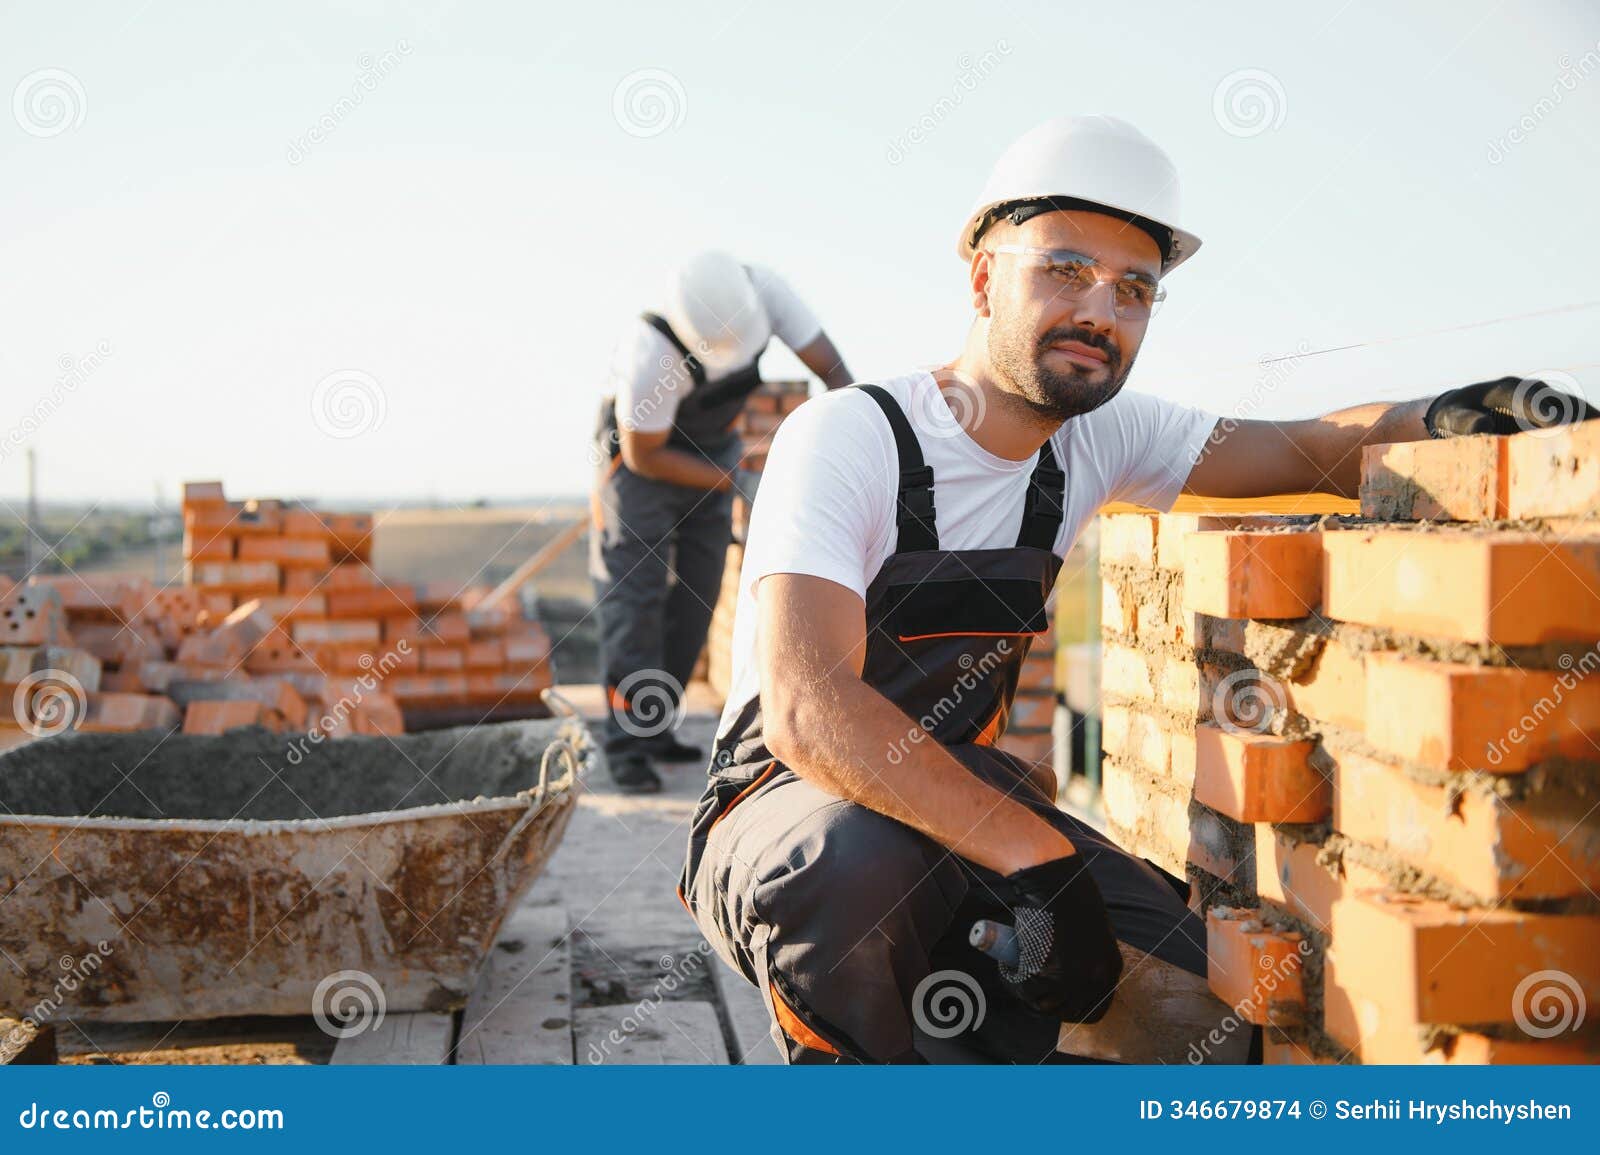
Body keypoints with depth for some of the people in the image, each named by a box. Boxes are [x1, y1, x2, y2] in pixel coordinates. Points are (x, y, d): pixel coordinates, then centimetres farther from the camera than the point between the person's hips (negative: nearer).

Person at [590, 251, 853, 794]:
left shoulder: (765, 289, -28)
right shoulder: (649, 355, -39)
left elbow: (834, 372, -26)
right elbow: (643, 455, -25)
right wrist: (736, 483, -26)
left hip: (713, 447, 5)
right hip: (643, 451, -5)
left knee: (694, 597, 5)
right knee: (635, 593, -10)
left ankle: (654, 728, 15)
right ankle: (627, 744, -5)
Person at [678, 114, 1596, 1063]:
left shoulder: (1103, 436, 0)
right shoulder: (847, 438, -20)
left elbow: (1310, 449, 7)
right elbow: (808, 709, -32)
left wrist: (1442, 417, -16)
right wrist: (1037, 858, -40)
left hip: (965, 793, 6)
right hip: (788, 804, -5)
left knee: (1200, 1005, -15)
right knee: (859, 862, -41)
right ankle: (842, 1056, -10)